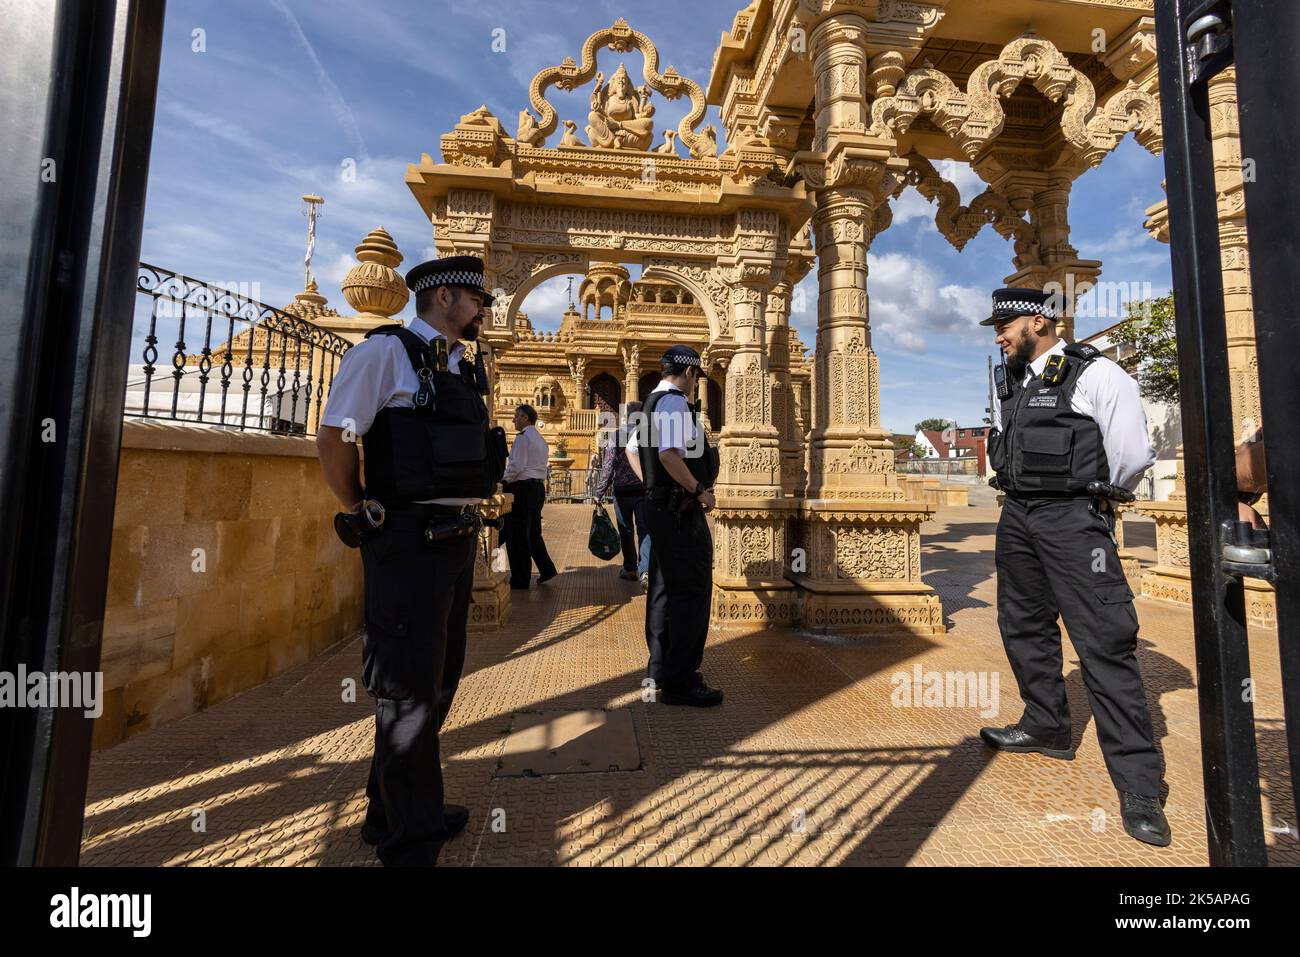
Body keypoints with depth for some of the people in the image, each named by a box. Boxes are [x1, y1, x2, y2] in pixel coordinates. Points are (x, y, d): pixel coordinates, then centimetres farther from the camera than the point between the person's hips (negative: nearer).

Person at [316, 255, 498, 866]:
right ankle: (409, 840, 22)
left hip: (458, 538, 9)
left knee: (439, 681, 18)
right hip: (409, 540, -8)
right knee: (409, 690, 2)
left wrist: (469, 517, 15)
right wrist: (364, 517, -4)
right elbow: (334, 439, -12)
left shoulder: (463, 368, 17)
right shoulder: (383, 351, -6)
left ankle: (395, 811, 39)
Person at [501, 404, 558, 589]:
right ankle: (546, 569, 16)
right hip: (539, 487, 9)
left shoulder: (523, 437, -10)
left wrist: (504, 481, -8)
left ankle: (520, 579, 4)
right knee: (533, 532, 17)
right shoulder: (541, 440, 18)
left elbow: (517, 465, -18)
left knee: (517, 535, -1)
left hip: (522, 487, -9)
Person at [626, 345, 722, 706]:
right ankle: (680, 682, 3)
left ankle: (659, 671, 27)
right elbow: (669, 454, -28)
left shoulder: (652, 402, 17)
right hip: (682, 511, -10)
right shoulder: (675, 402, -13)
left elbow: (632, 448, 27)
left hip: (660, 507, 10)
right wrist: (700, 491, -18)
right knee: (692, 592, -4)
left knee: (664, 589, 16)